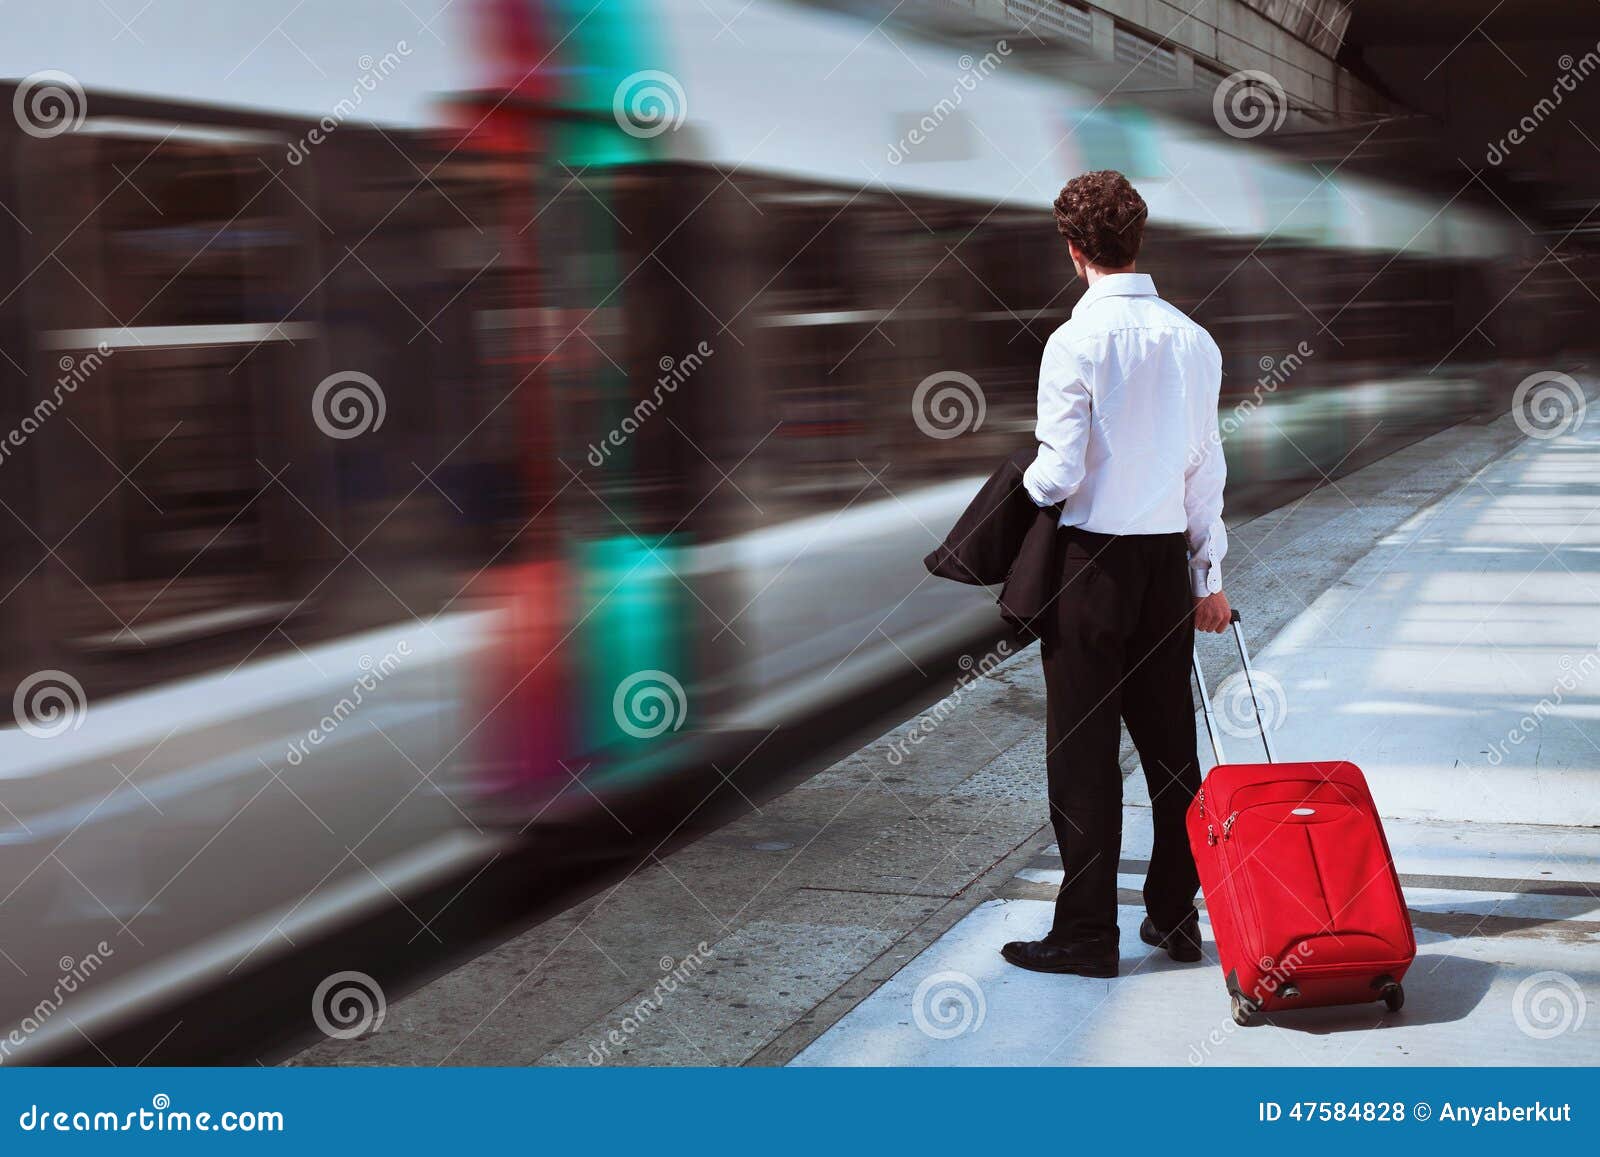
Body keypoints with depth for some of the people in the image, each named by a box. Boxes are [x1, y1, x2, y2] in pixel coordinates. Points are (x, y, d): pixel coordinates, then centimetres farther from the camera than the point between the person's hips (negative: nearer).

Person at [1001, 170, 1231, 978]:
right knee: (1168, 742, 13)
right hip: (1168, 557, 5)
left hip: (1092, 559, -5)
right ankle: (1175, 917, 21)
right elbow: (1206, 468, 7)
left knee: (1083, 748, 2)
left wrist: (1025, 484, 7)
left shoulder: (1076, 342, -14)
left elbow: (1060, 474, -16)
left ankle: (1087, 932, 6)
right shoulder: (1194, 341, 3)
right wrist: (1209, 575, 15)